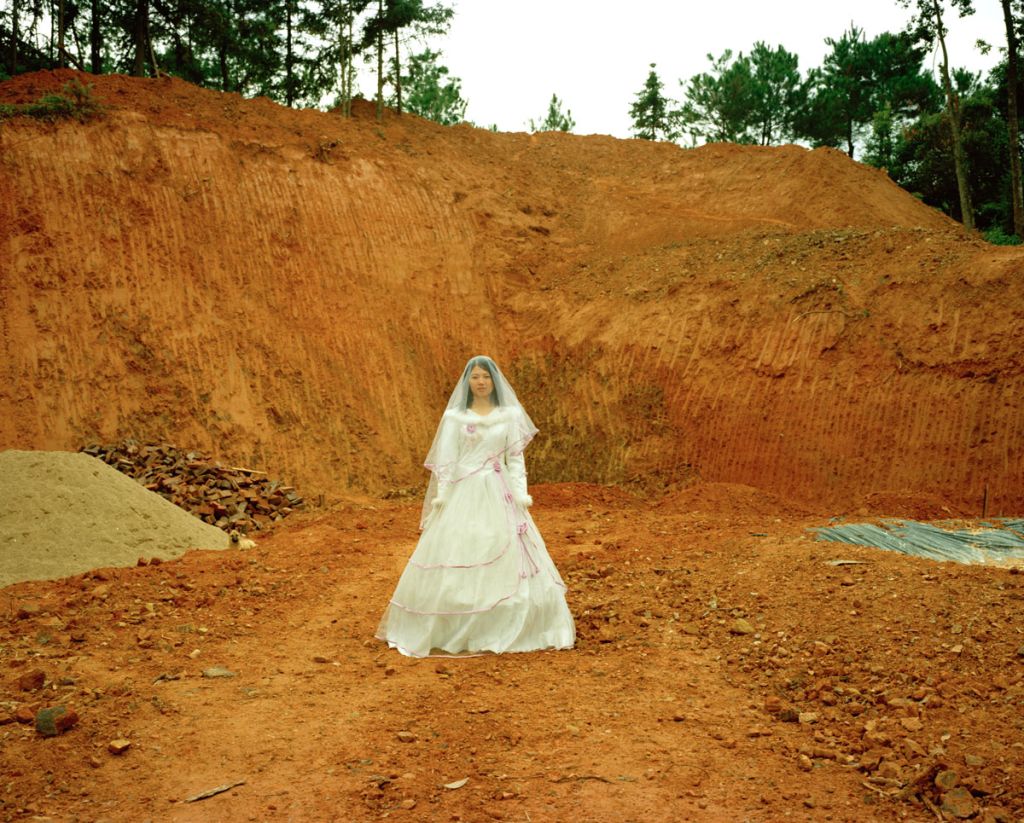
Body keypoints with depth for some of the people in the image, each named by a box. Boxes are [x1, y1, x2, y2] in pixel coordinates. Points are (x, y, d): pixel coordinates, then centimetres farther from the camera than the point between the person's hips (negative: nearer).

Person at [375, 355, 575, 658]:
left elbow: (515, 459, 4)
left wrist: (520, 494, -6)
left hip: (498, 494, 1)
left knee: (505, 558, 1)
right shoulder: (454, 417, 3)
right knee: (455, 558, -1)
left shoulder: (510, 415, 5)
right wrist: (441, 496, -9)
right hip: (462, 495, -1)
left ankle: (501, 630, 13)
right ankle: (451, 632, 9)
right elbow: (446, 460, 0)